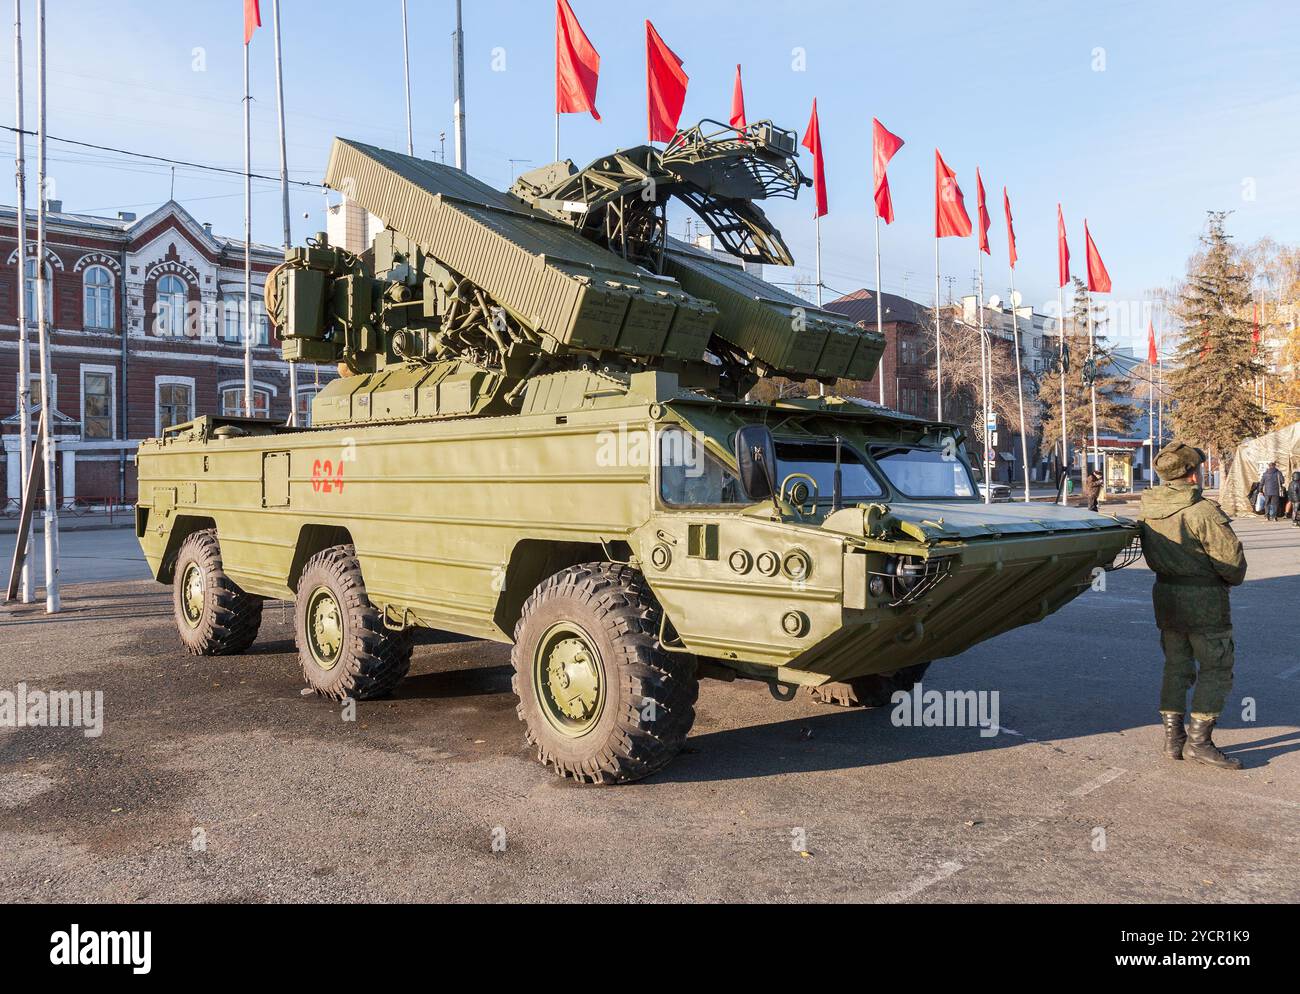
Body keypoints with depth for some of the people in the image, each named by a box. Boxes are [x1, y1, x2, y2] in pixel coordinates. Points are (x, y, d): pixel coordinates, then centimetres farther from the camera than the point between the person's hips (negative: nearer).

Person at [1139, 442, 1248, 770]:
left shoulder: (1149, 510, 3)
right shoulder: (1202, 512, -19)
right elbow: (1232, 559, -16)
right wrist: (1232, 579, 4)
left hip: (1165, 596, 7)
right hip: (1204, 601, -7)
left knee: (1176, 667, 15)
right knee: (1216, 670, 5)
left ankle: (1173, 739, 19)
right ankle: (1198, 741, 5)